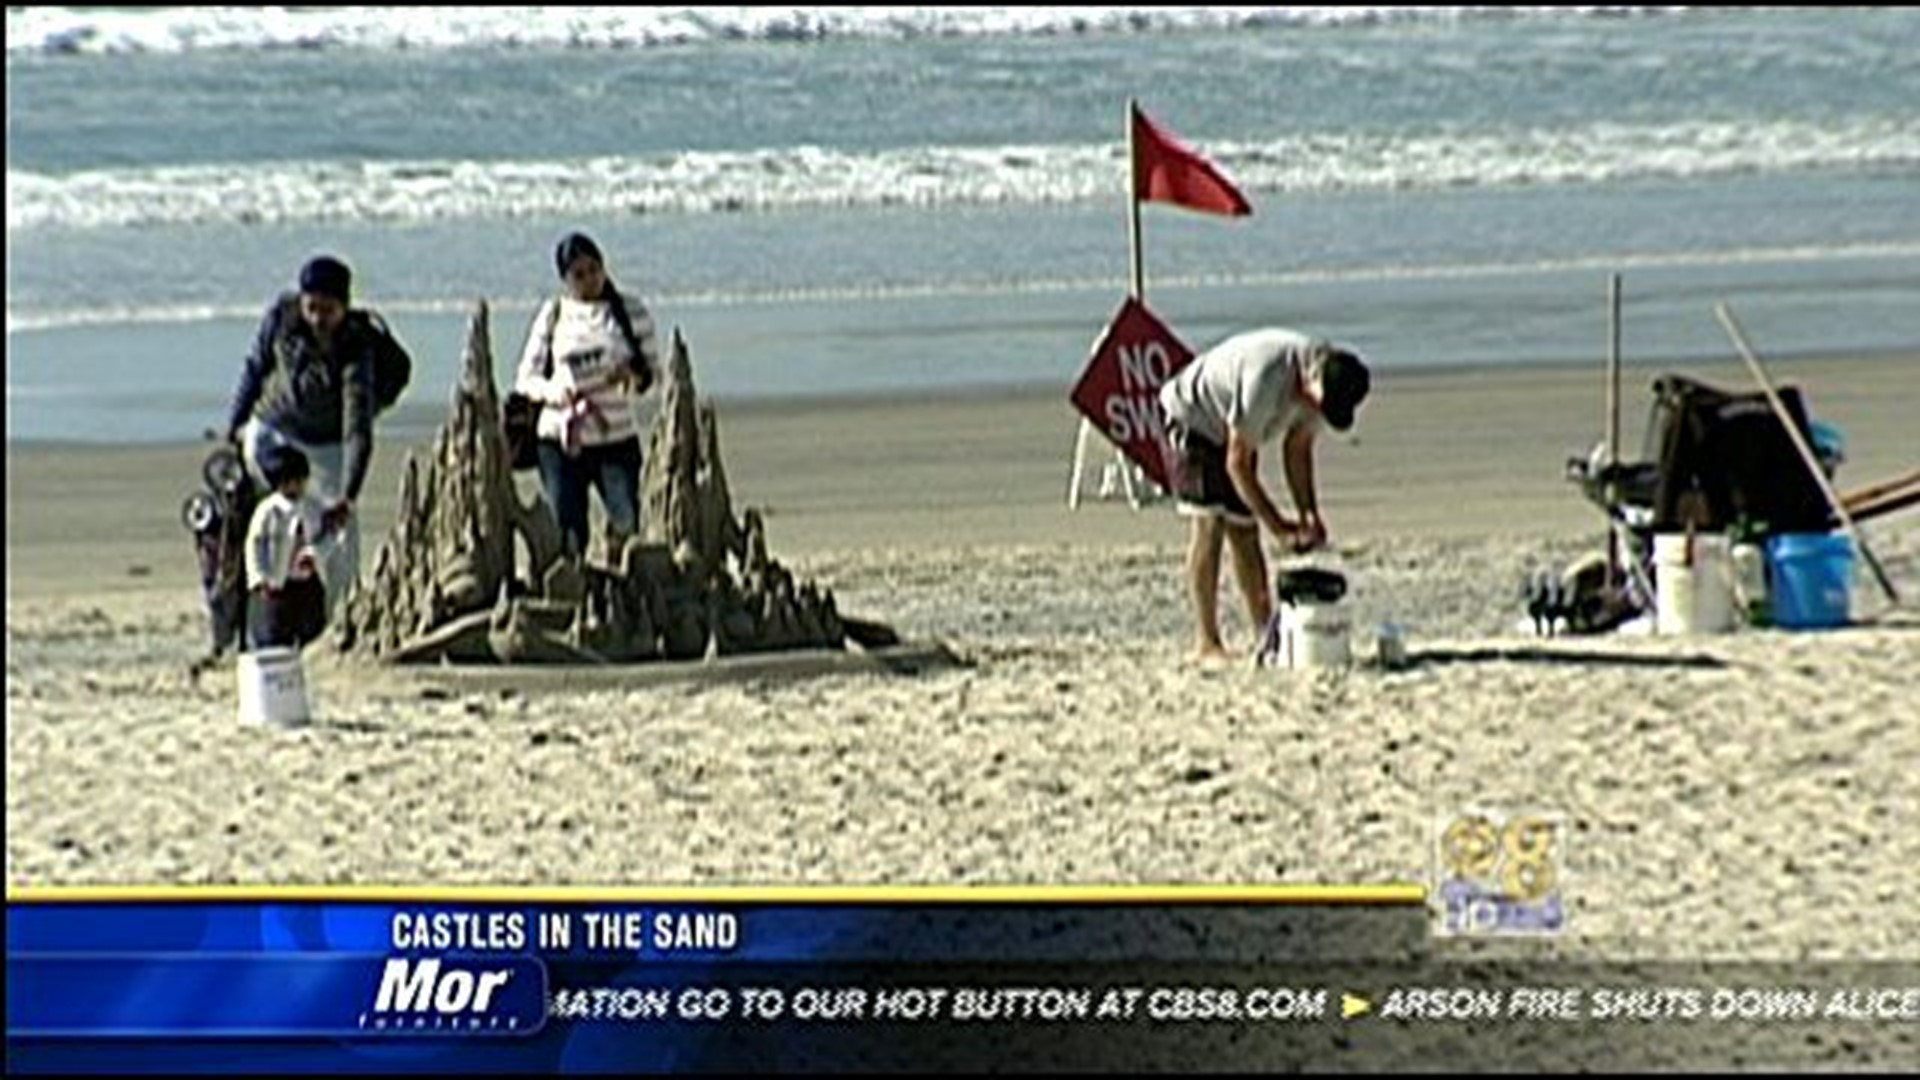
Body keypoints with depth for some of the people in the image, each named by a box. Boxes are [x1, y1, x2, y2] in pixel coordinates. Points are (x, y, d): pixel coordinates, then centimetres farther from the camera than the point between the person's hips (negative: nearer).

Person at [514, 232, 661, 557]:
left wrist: (634, 374, -18)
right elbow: (526, 379, 4)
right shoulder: (553, 314, 3)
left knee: (627, 528, -6)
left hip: (618, 437, 0)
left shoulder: (631, 311, 3)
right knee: (569, 537, -2)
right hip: (560, 440, 0)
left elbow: (653, 369, 6)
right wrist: (556, 392, -18)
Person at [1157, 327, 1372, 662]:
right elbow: (1237, 463, -31)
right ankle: (1206, 641, -15)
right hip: (1191, 418, -7)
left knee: (1244, 530, 3)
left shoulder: (1321, 384, -16)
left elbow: (1298, 448, -1)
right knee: (1209, 523, -16)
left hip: (1231, 428, 7)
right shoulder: (1266, 379, -39)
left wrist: (1309, 513, -12)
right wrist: (1277, 525, -29)